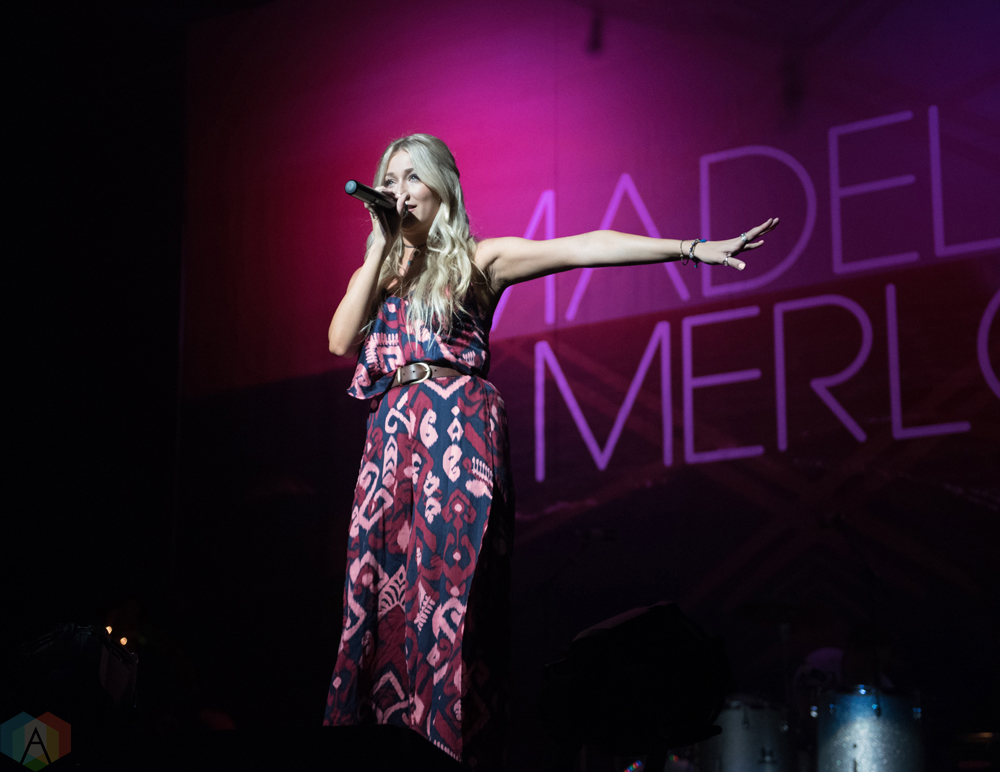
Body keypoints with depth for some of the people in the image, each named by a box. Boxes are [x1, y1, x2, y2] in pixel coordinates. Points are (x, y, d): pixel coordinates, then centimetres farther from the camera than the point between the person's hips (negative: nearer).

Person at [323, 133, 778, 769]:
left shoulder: (477, 259, 7)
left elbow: (582, 249, -3)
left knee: (449, 590, -11)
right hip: (393, 436, 4)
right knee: (382, 592, -3)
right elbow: (342, 341, 2)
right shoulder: (375, 273, 20)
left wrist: (693, 249, -11)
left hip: (459, 430, -4)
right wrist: (383, 246, 1)